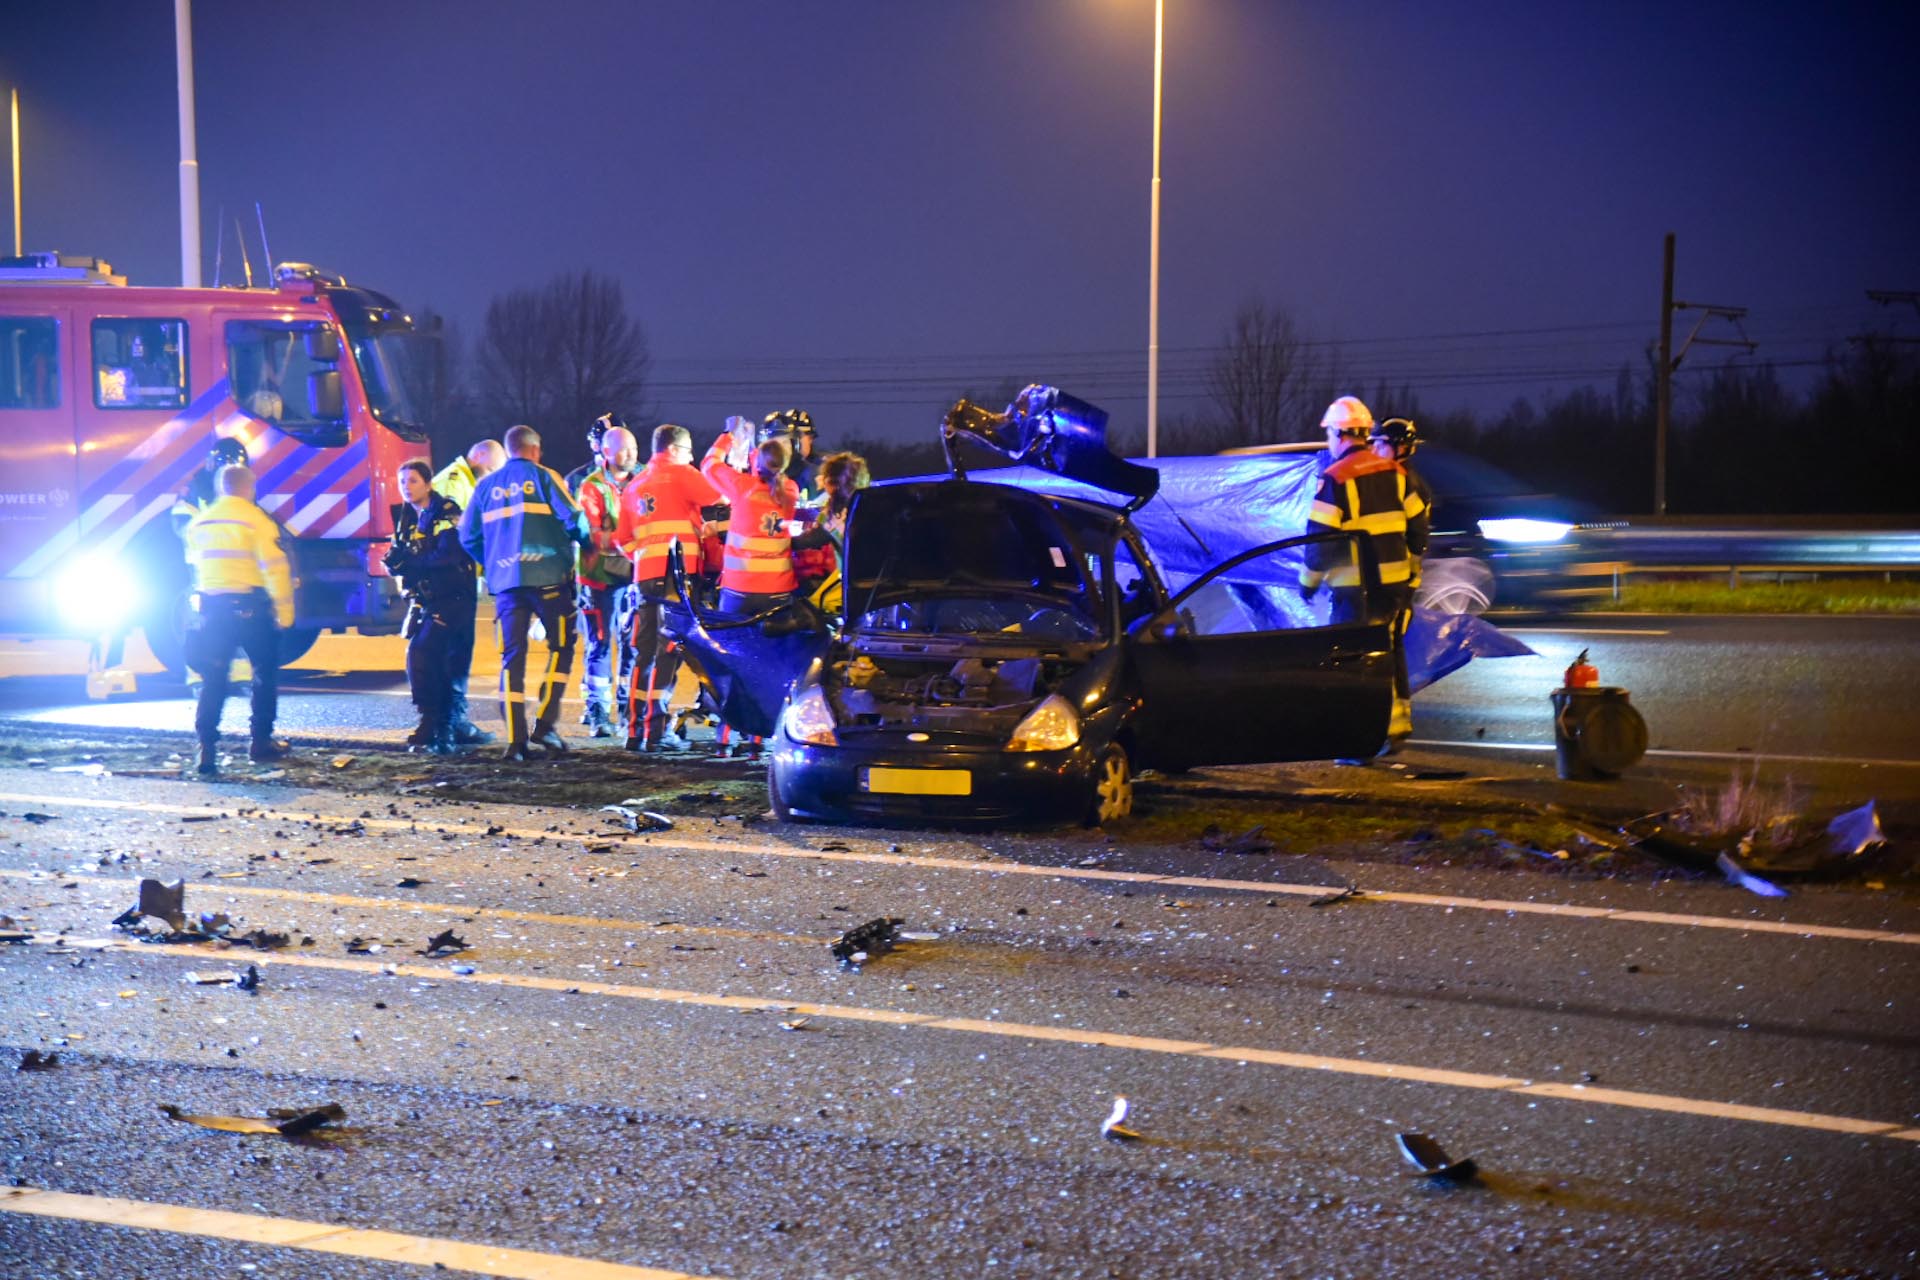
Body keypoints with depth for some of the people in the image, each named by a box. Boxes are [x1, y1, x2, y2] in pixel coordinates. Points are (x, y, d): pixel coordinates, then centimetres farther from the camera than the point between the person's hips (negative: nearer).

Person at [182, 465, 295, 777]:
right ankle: (261, 742, 12)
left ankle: (207, 748, -6)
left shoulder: (199, 523, 10)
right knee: (265, 673, 11)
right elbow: (275, 567, -13)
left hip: (211, 608, 5)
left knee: (213, 680, 4)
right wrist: (285, 609, -9)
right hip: (250, 607, -4)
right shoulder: (254, 519, -8)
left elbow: (195, 566, 19)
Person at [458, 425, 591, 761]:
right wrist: (583, 541, 14)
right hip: (547, 577, -4)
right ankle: (545, 724, -5)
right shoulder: (543, 477, 2)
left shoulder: (486, 486, 15)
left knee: (512, 656, 4)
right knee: (561, 646, 6)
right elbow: (574, 519, -7)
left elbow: (468, 537, 13)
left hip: (504, 581, 4)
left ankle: (514, 739, -3)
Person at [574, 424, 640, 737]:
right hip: (601, 576, -4)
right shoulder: (591, 488, -3)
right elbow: (593, 535, -13)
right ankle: (597, 711, 1)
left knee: (632, 642, 6)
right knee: (600, 644, -2)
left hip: (635, 573, 4)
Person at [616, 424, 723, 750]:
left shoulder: (634, 485, 21)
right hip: (678, 575, -7)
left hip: (644, 576, 7)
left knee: (644, 652, 10)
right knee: (669, 651, -7)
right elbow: (722, 501, -2)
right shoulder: (681, 474, 1)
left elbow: (623, 539, 17)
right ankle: (658, 729, -10)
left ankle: (635, 729, 11)